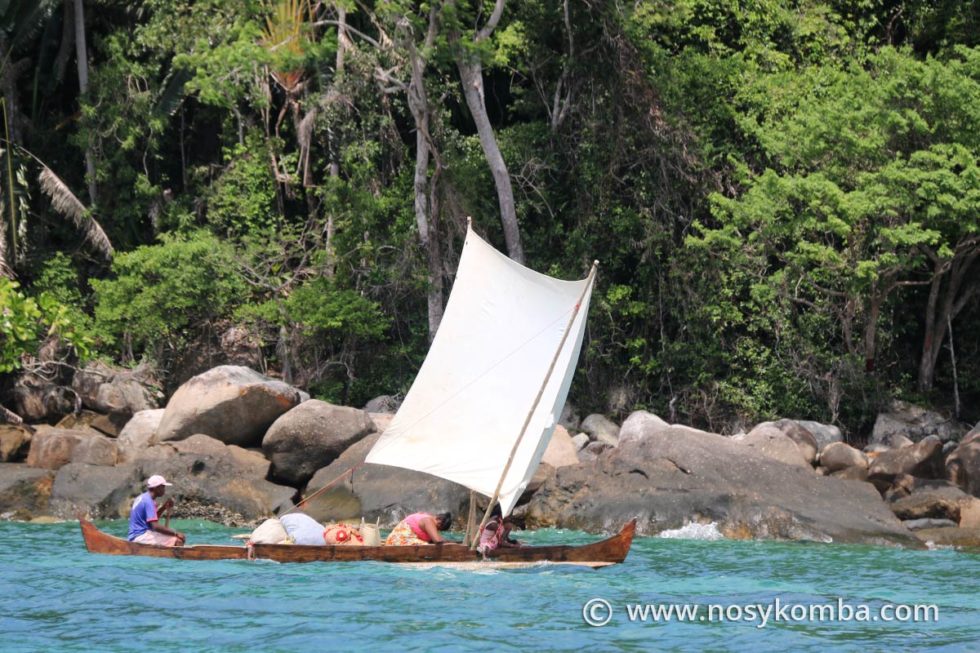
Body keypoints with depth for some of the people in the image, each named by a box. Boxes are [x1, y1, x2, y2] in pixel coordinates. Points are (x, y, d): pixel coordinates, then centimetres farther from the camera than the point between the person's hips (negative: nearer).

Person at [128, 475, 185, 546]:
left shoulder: (142, 498, 15)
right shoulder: (148, 501, -15)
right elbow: (155, 526, -23)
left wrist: (163, 508, 12)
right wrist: (176, 533, -21)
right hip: (141, 537, -10)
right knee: (178, 541, -21)